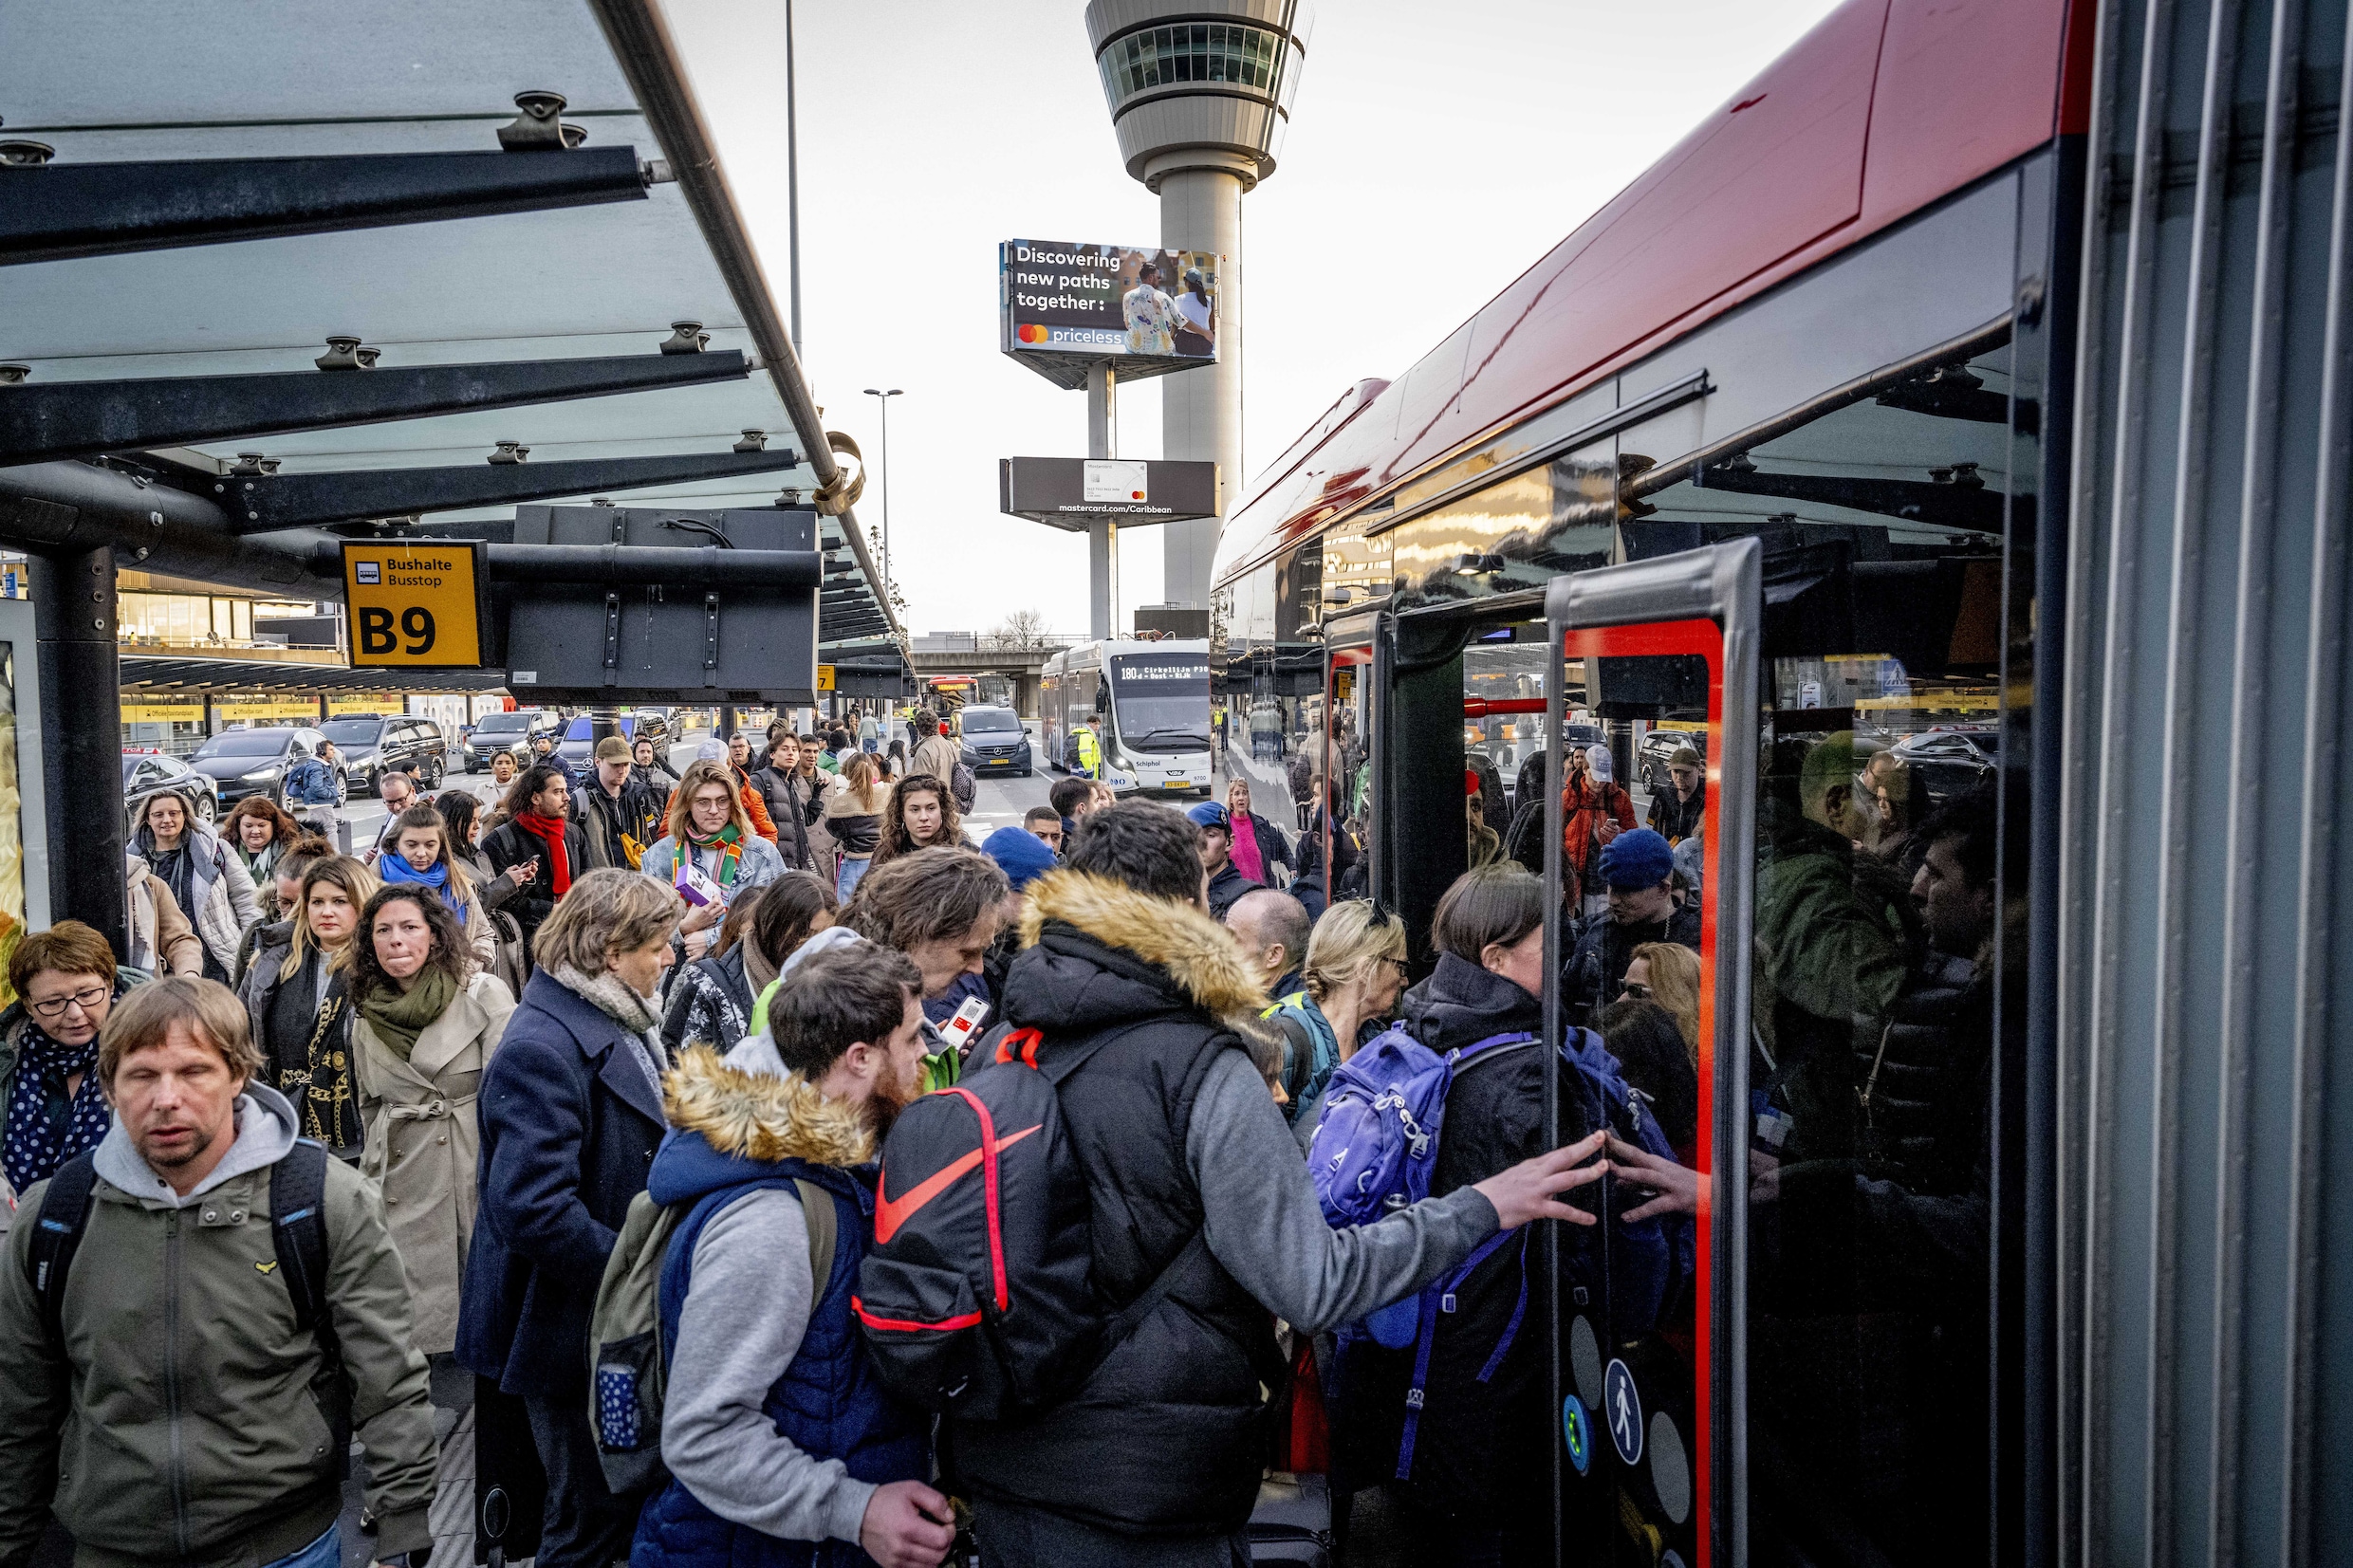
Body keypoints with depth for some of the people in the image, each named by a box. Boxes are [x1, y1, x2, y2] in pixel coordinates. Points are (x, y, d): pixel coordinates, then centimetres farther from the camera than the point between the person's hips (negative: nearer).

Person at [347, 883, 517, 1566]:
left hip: (475, 1172, -4)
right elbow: (371, 1106, 21)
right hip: (403, 1188, 4)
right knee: (414, 1335, 5)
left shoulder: (484, 994, -6)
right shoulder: (365, 1013, 11)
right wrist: (367, 1181, 20)